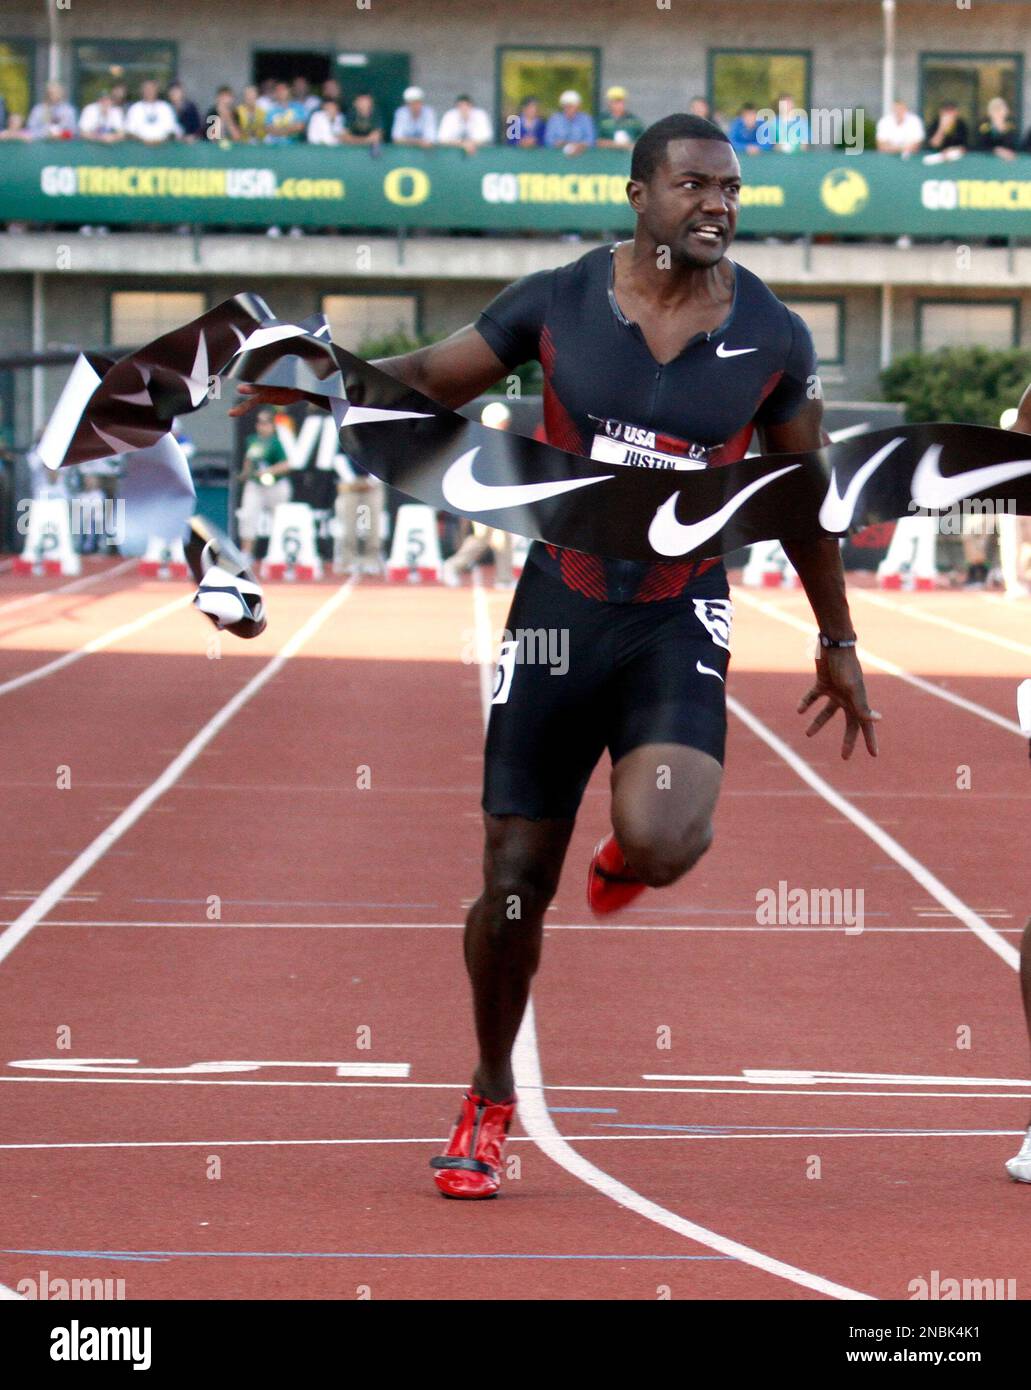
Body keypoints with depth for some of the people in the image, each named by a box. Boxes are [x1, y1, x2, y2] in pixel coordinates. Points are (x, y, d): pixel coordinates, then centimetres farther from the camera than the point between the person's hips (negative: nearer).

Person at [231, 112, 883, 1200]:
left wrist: (838, 642, 16)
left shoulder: (773, 337, -2)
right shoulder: (555, 304, -4)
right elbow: (432, 379, 10)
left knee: (658, 847, -27)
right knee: (514, 883, 3)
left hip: (679, 622, -1)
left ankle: (628, 844, 13)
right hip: (559, 608, 1)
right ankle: (490, 1101, 26)